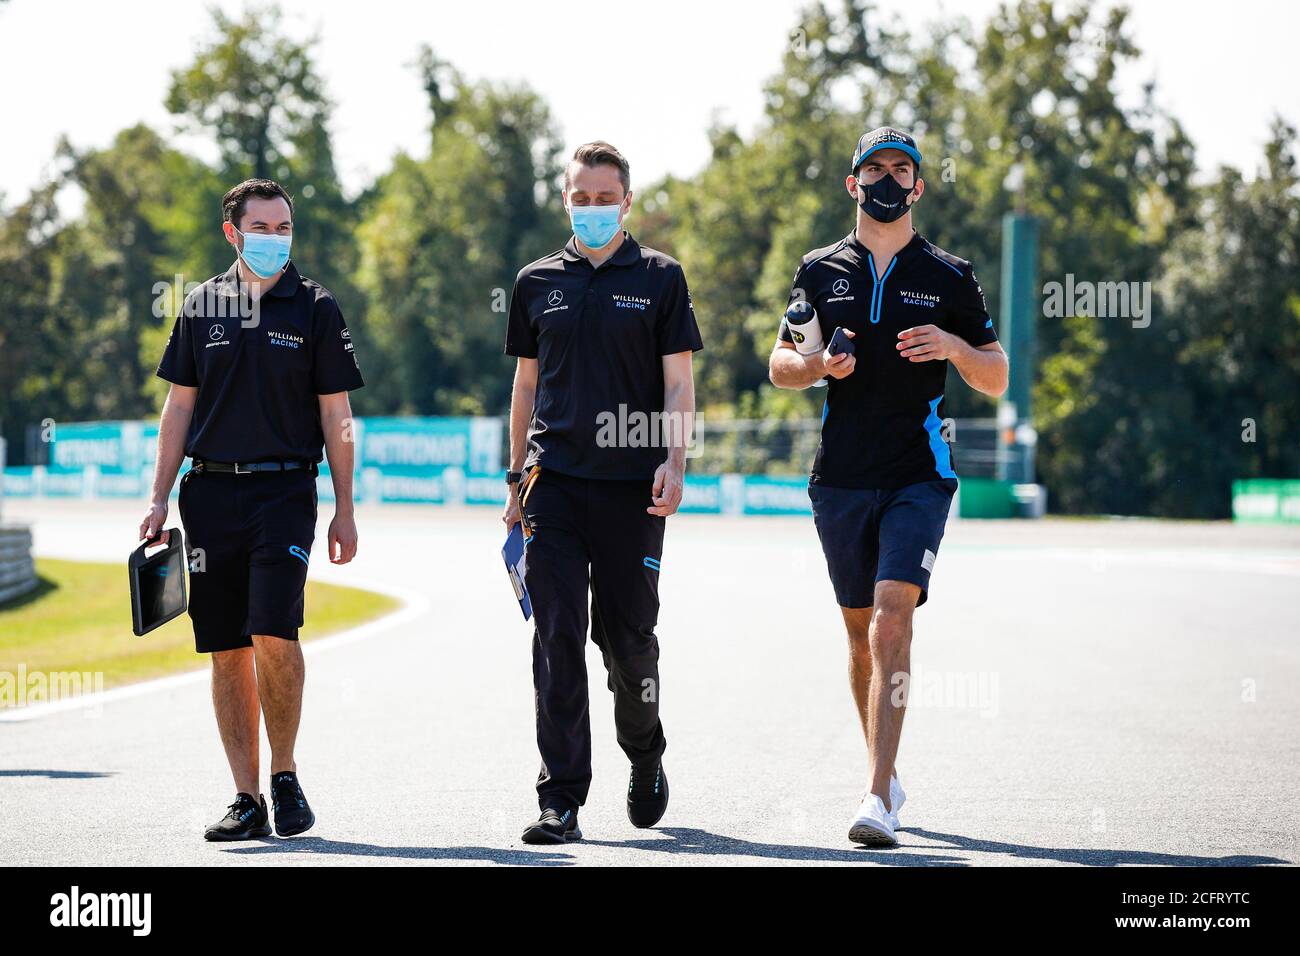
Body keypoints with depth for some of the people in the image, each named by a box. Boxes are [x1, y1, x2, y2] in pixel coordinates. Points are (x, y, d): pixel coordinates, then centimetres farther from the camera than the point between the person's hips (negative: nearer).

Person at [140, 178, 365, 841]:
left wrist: (344, 510, 1)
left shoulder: (315, 309, 5)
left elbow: (336, 416, 5)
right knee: (227, 649, 2)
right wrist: (159, 498, 6)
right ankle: (247, 799, 7)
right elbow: (179, 407, 13)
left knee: (274, 631, -17)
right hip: (211, 491, 3)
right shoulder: (202, 307, 10)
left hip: (284, 491, -3)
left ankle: (285, 775, 1)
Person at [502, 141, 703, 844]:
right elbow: (527, 383, 17)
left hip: (631, 485, -1)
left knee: (628, 634, 3)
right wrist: (518, 478, 13)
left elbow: (677, 382, 3)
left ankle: (645, 754, 31)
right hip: (555, 483, 1)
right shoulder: (538, 282, 12)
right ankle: (561, 801, -6)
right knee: (557, 638, -6)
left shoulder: (660, 278, 5)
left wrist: (674, 458, -11)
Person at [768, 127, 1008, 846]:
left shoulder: (949, 277, 6)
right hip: (839, 479, 3)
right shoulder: (821, 271, 10)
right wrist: (820, 363, -8)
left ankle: (879, 797, -23)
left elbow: (996, 380, 9)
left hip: (919, 476, -3)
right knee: (861, 632, 11)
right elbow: (779, 366, 14)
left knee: (891, 619, -18)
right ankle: (884, 770, 30)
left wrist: (953, 347, -12)